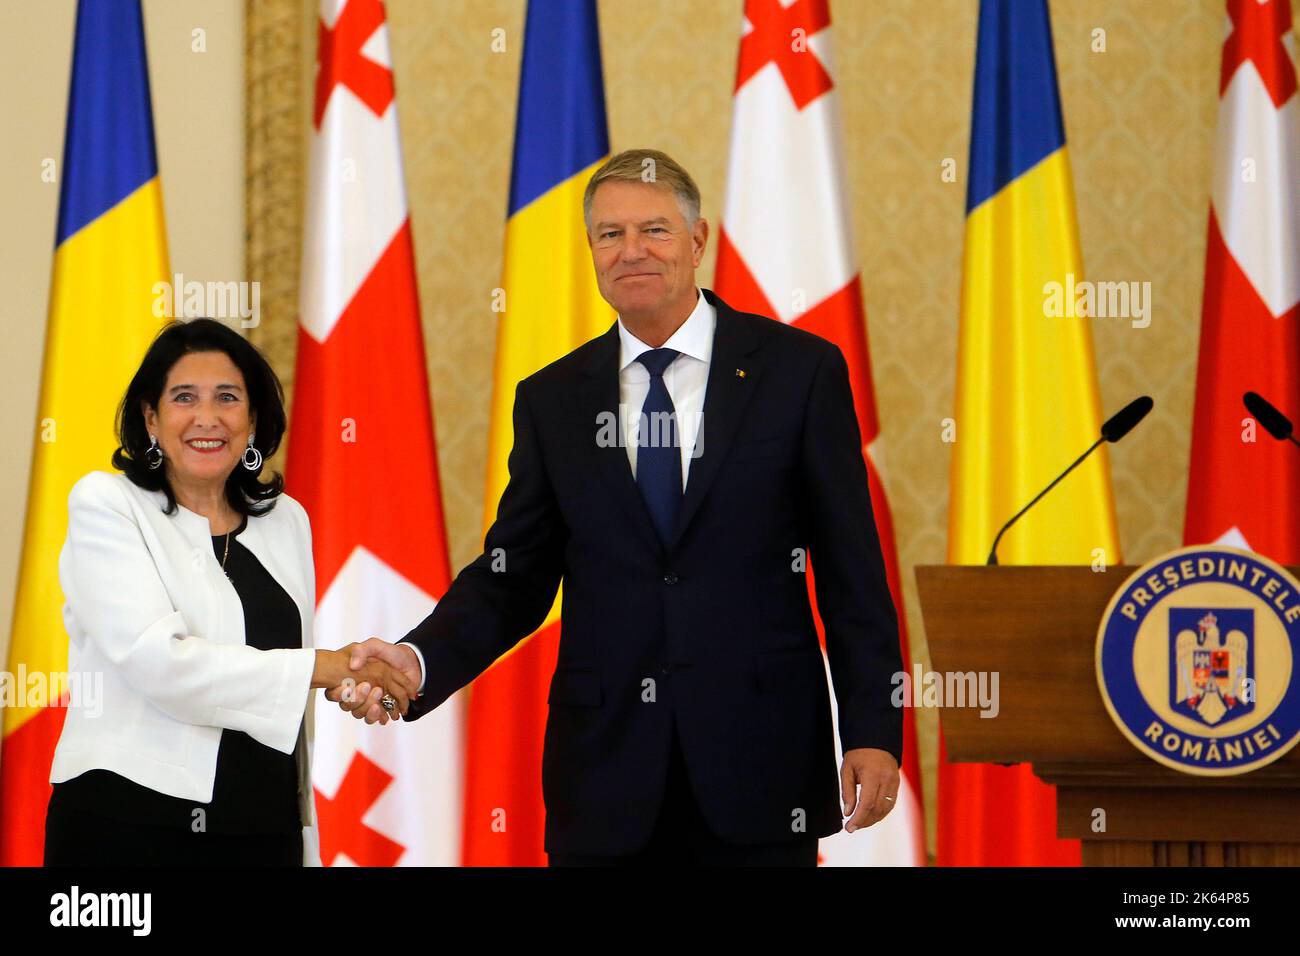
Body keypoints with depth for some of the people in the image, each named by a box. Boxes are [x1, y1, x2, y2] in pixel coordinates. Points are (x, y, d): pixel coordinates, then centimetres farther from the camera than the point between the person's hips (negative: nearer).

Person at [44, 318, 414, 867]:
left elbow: (293, 708, 14)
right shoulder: (104, 506, -3)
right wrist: (324, 667, -16)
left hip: (264, 831, 4)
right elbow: (157, 661, -16)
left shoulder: (286, 521, 11)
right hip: (128, 824, -4)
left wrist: (306, 841, 11)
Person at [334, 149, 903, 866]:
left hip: (758, 761, -2)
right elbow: (514, 577, 8)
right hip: (606, 780, 2)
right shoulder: (551, 400, 10)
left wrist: (873, 732, -6)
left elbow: (852, 571, 1)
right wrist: (417, 662, -10)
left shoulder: (799, 370, 2)